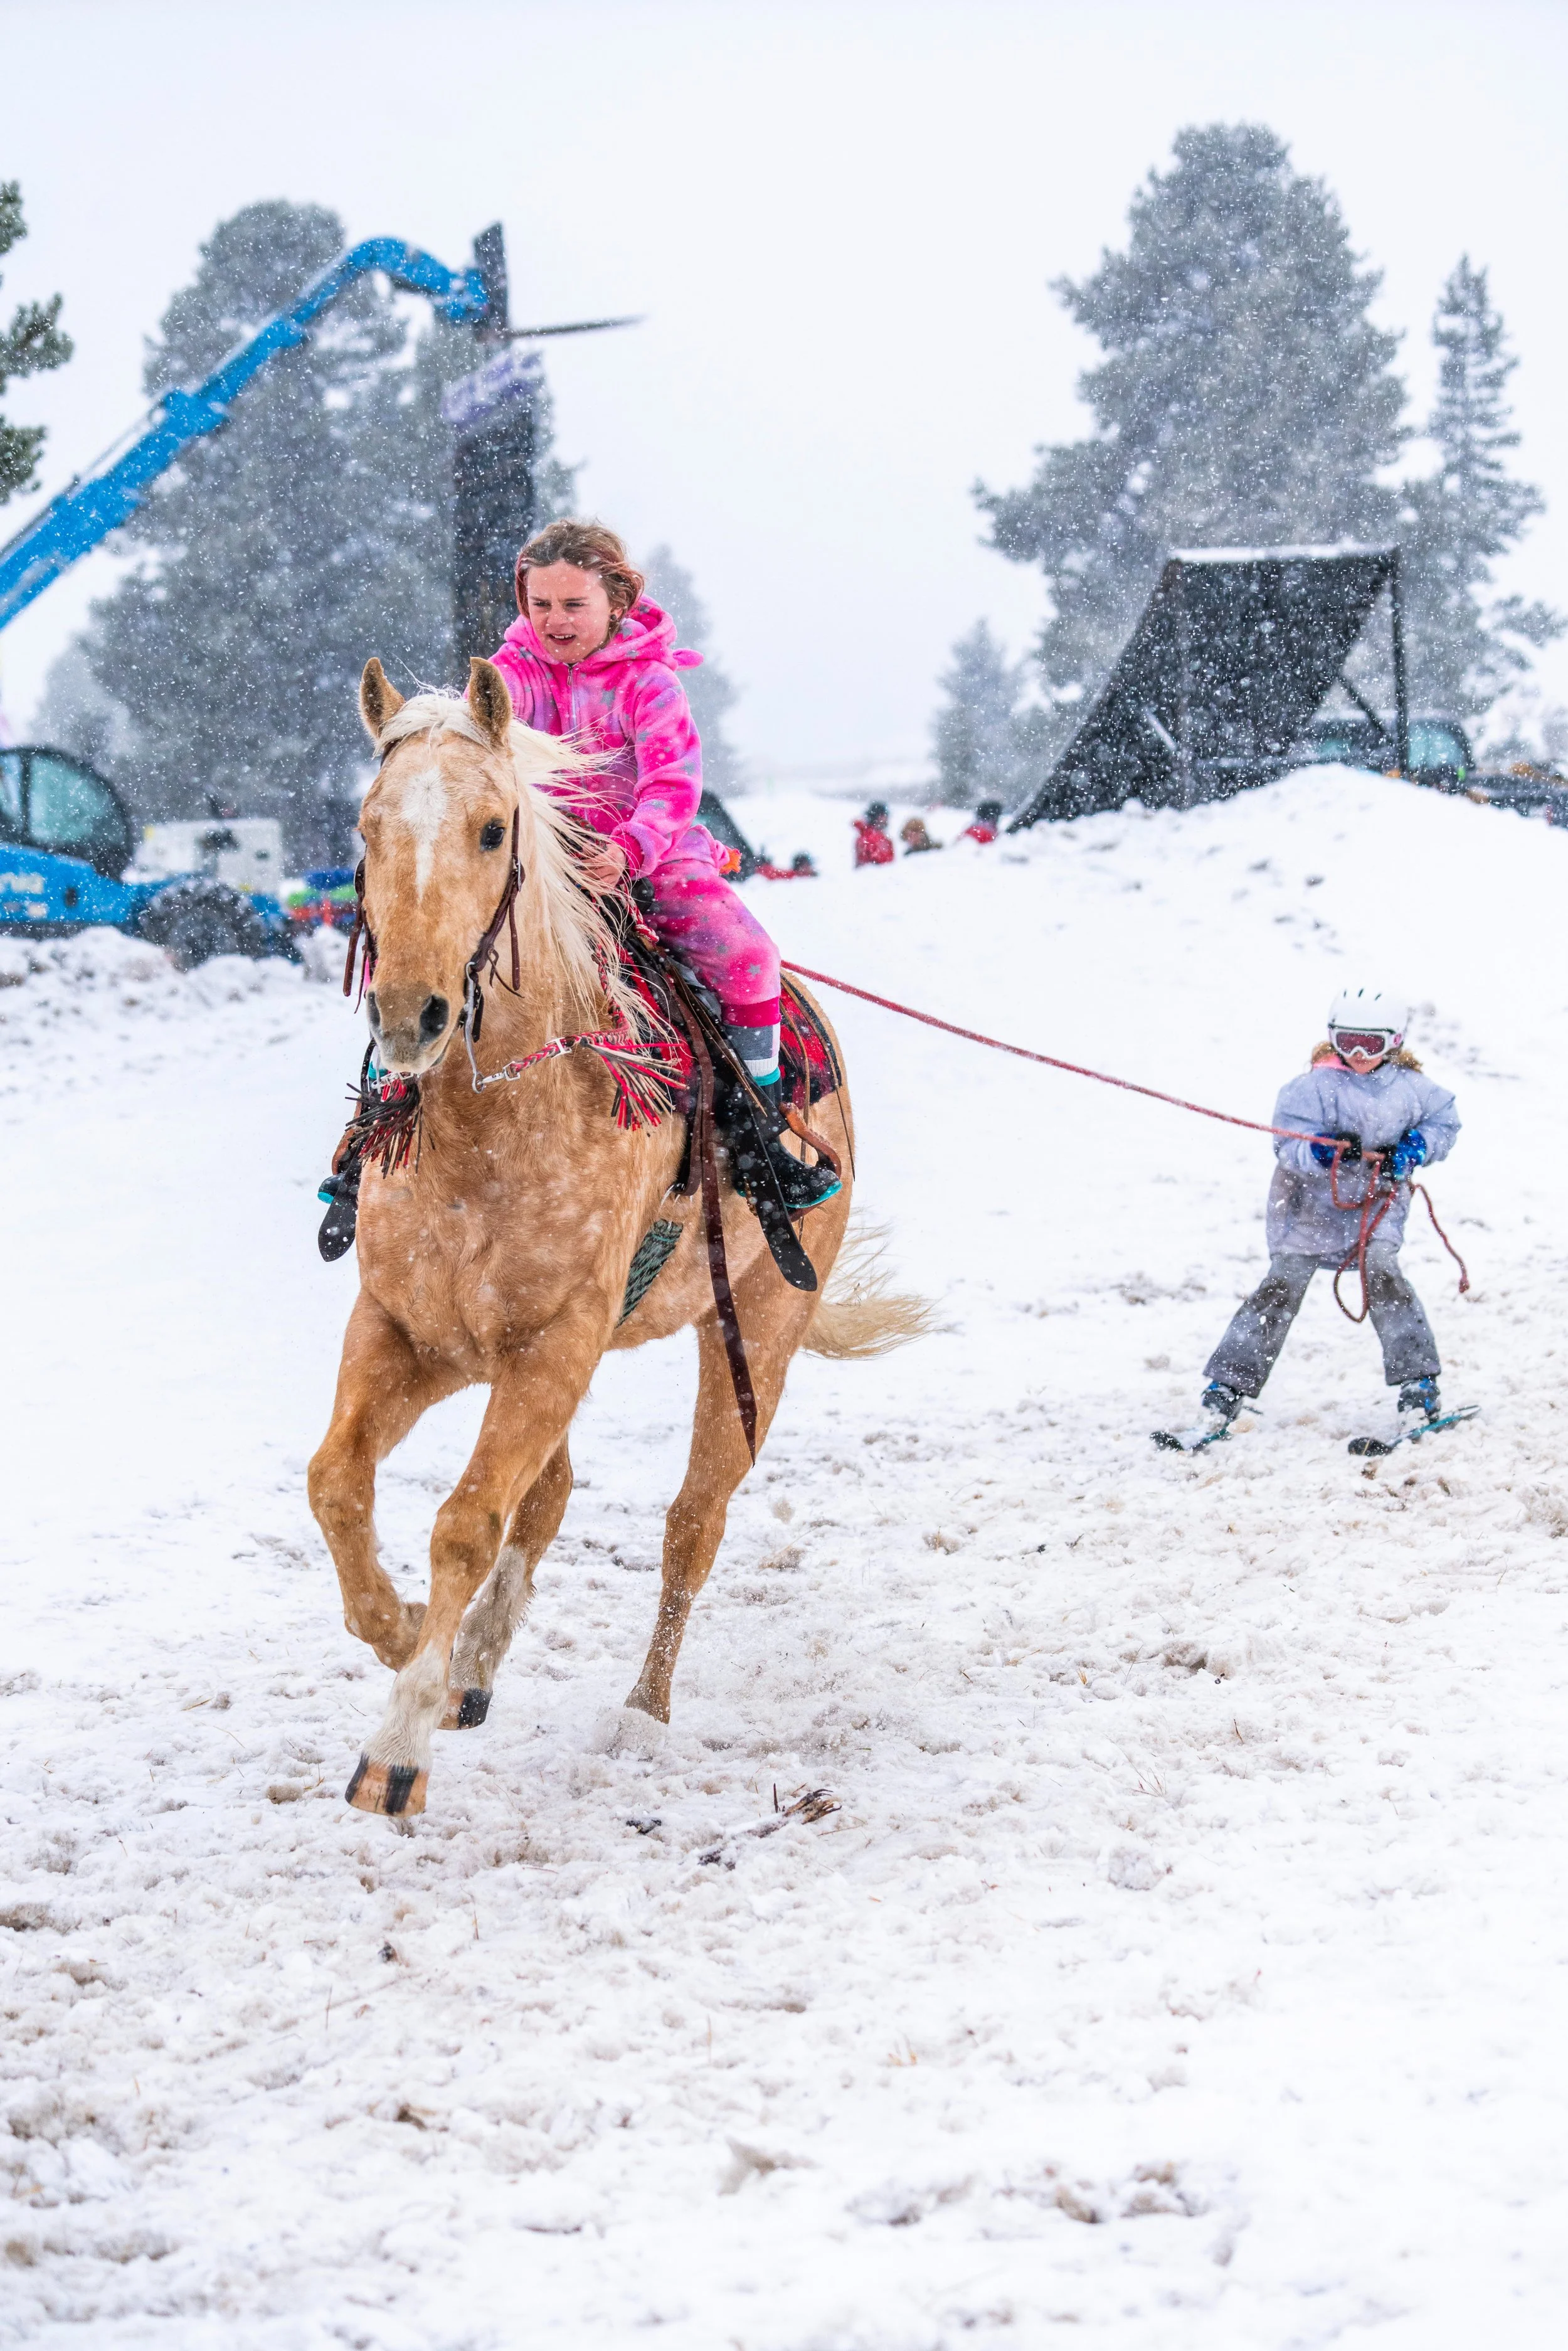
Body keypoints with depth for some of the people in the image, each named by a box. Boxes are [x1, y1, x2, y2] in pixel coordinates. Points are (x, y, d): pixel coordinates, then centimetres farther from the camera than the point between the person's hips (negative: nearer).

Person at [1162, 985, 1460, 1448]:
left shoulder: (1409, 1088, -4)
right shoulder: (1315, 1088, -14)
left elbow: (1445, 1120, 11)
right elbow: (1290, 1145, -21)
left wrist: (1412, 1151, -7)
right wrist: (1329, 1152, -41)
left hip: (1377, 1202, 1)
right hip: (1312, 1203, -1)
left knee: (1382, 1277, -21)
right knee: (1280, 1292, -4)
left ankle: (1419, 1391, -13)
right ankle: (1223, 1399, 0)